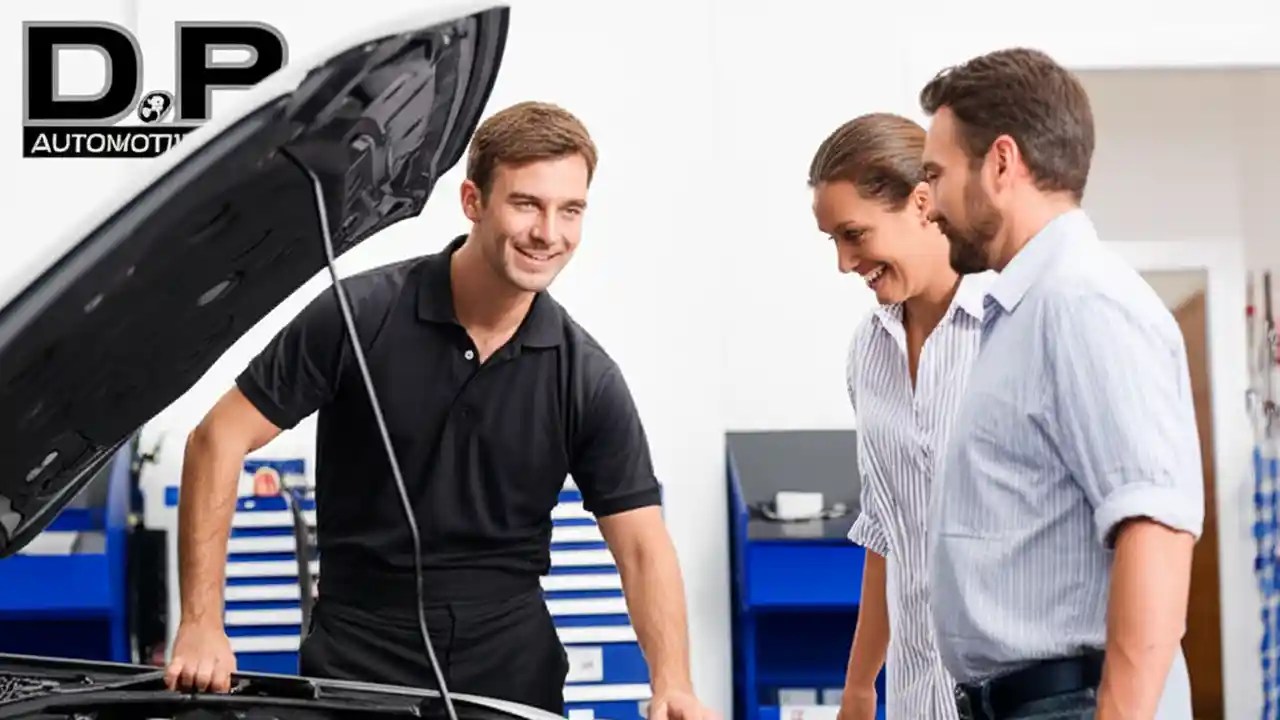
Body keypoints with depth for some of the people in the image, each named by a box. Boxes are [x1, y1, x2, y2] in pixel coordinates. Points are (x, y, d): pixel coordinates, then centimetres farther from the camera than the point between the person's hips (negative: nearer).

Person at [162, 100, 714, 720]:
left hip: (512, 665, 2)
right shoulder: (362, 316, -11)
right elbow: (220, 438, -8)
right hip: (356, 659, -2)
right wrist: (201, 624, -14)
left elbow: (642, 543, -6)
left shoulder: (588, 379, -5)